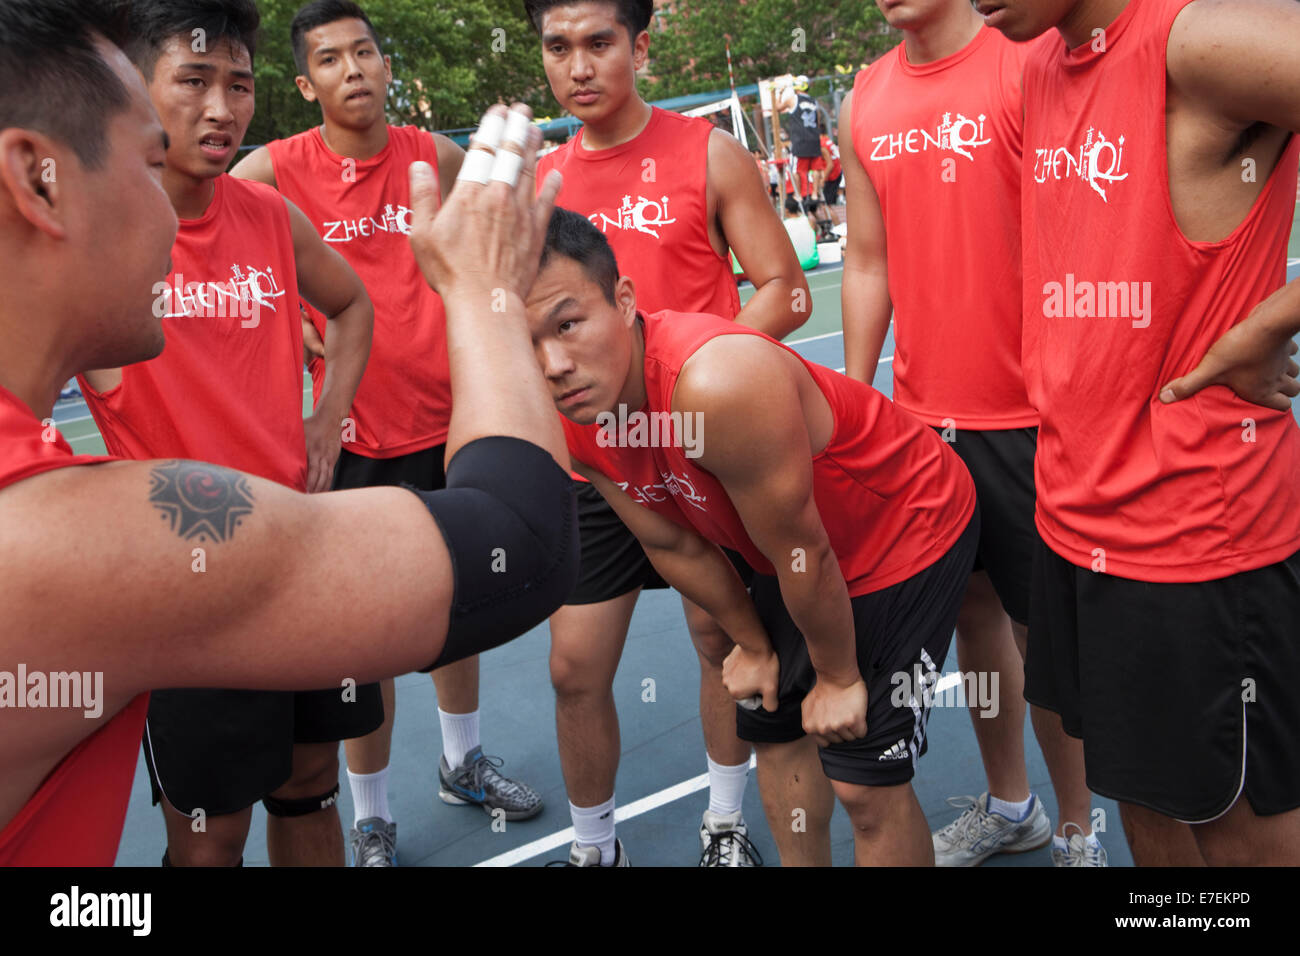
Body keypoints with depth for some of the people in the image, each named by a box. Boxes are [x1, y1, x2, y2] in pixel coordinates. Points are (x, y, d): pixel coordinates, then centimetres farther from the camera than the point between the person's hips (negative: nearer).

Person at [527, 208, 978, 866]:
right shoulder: (571, 417, -14)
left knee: (866, 783, -3)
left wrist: (838, 677, -11)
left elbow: (803, 554, -26)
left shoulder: (717, 384, -40)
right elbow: (672, 544, 0)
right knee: (772, 731, 18)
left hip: (908, 531, -7)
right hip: (787, 554, 7)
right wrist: (752, 644, 9)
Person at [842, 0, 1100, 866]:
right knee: (974, 609, 15)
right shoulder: (864, 105, 8)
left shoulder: (1030, 70, -8)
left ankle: (1077, 830, 26)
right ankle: (1008, 808, 34)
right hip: (921, 419, 5)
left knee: (1040, 629, 4)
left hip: (1024, 418, -5)